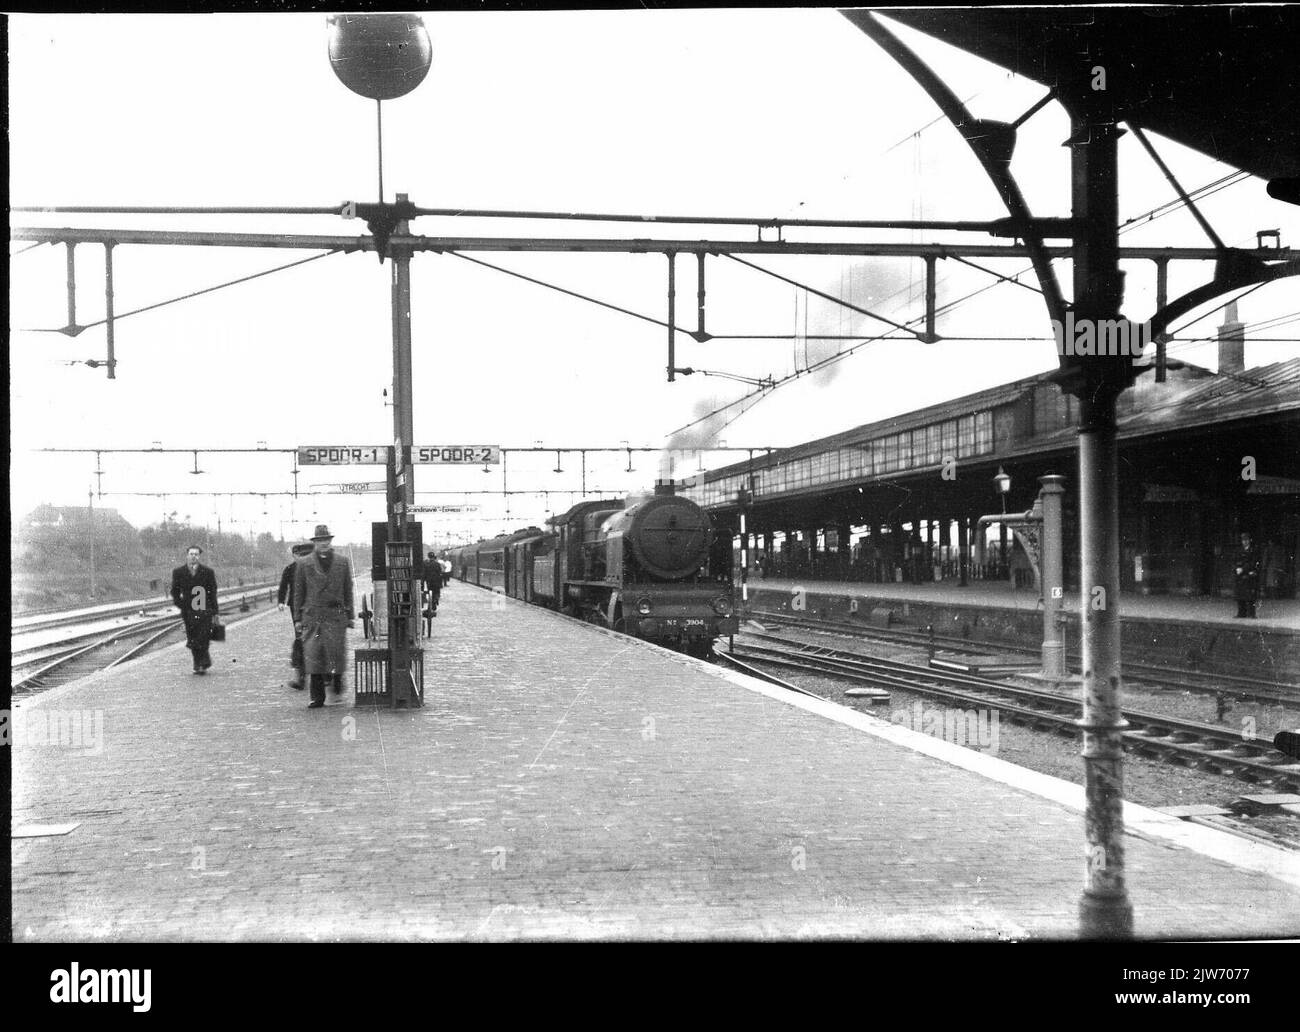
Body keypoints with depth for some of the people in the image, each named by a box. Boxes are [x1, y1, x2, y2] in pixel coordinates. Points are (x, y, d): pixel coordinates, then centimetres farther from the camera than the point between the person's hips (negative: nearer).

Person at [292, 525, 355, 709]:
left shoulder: (343, 562, 10)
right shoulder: (303, 564, 8)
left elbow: (348, 590, 12)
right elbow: (298, 592, 9)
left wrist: (350, 616, 9)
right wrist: (298, 618, 4)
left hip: (336, 616, 0)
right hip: (312, 616, 0)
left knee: (337, 652, -6)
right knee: (313, 656, -3)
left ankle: (337, 678, 24)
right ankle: (317, 697, 3)